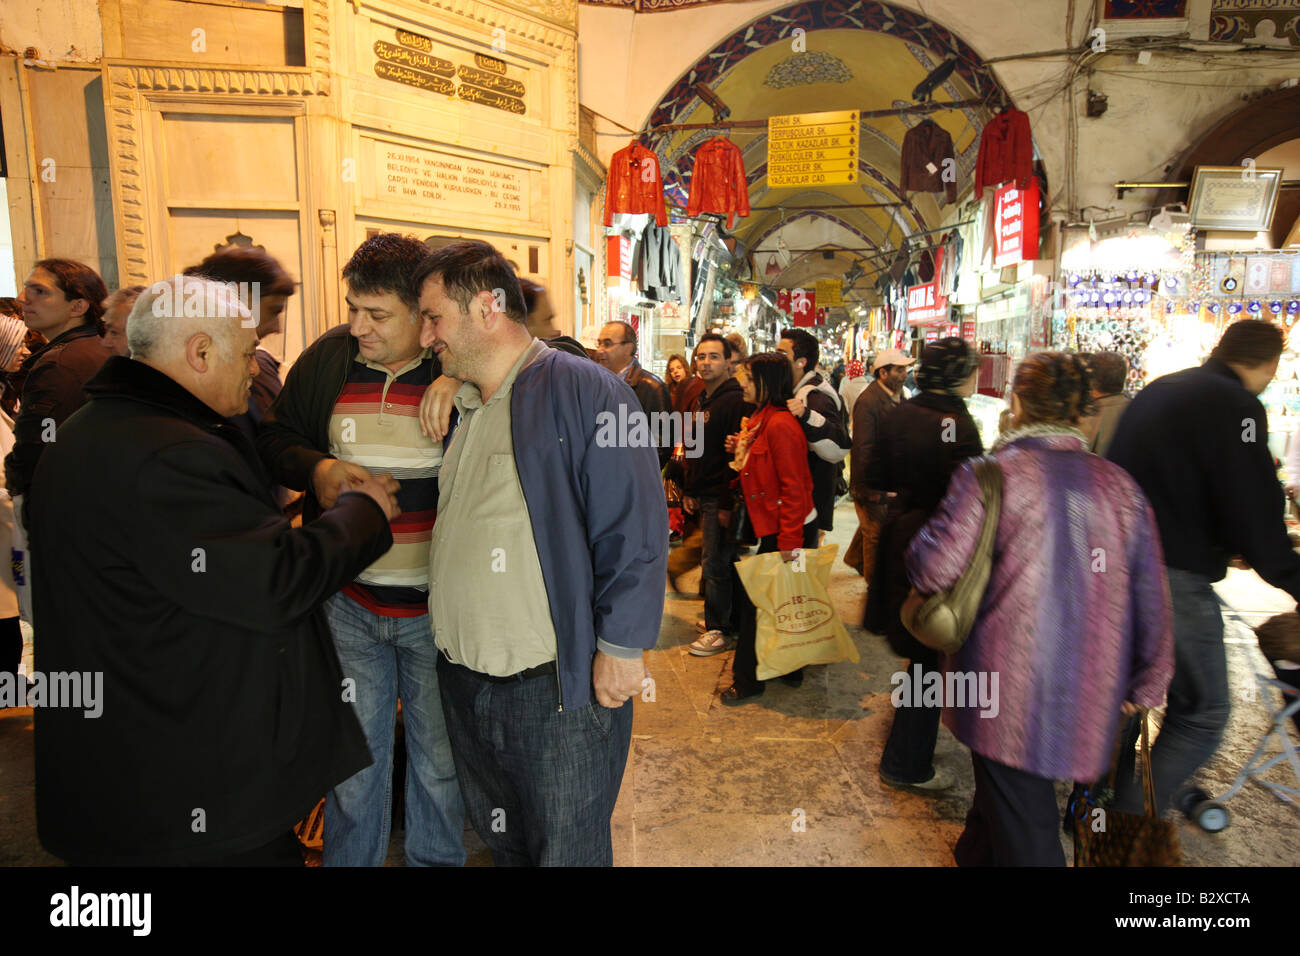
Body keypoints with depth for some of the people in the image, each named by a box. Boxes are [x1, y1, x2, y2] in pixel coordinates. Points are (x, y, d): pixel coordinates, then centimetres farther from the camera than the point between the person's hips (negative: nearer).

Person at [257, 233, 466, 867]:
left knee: (439, 762, 16)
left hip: (437, 607, -3)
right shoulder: (328, 358, 1)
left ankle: (436, 861, 42)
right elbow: (273, 438, 11)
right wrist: (315, 467, -11)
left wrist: (464, 381, -26)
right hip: (347, 605, 3)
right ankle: (348, 860, 43)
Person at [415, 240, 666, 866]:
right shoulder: (462, 406, 12)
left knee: (567, 851, 10)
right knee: (499, 840, 24)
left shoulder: (583, 391, -14)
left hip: (559, 690, -7)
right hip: (462, 682, 8)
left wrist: (620, 647, -19)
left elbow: (634, 527, -18)